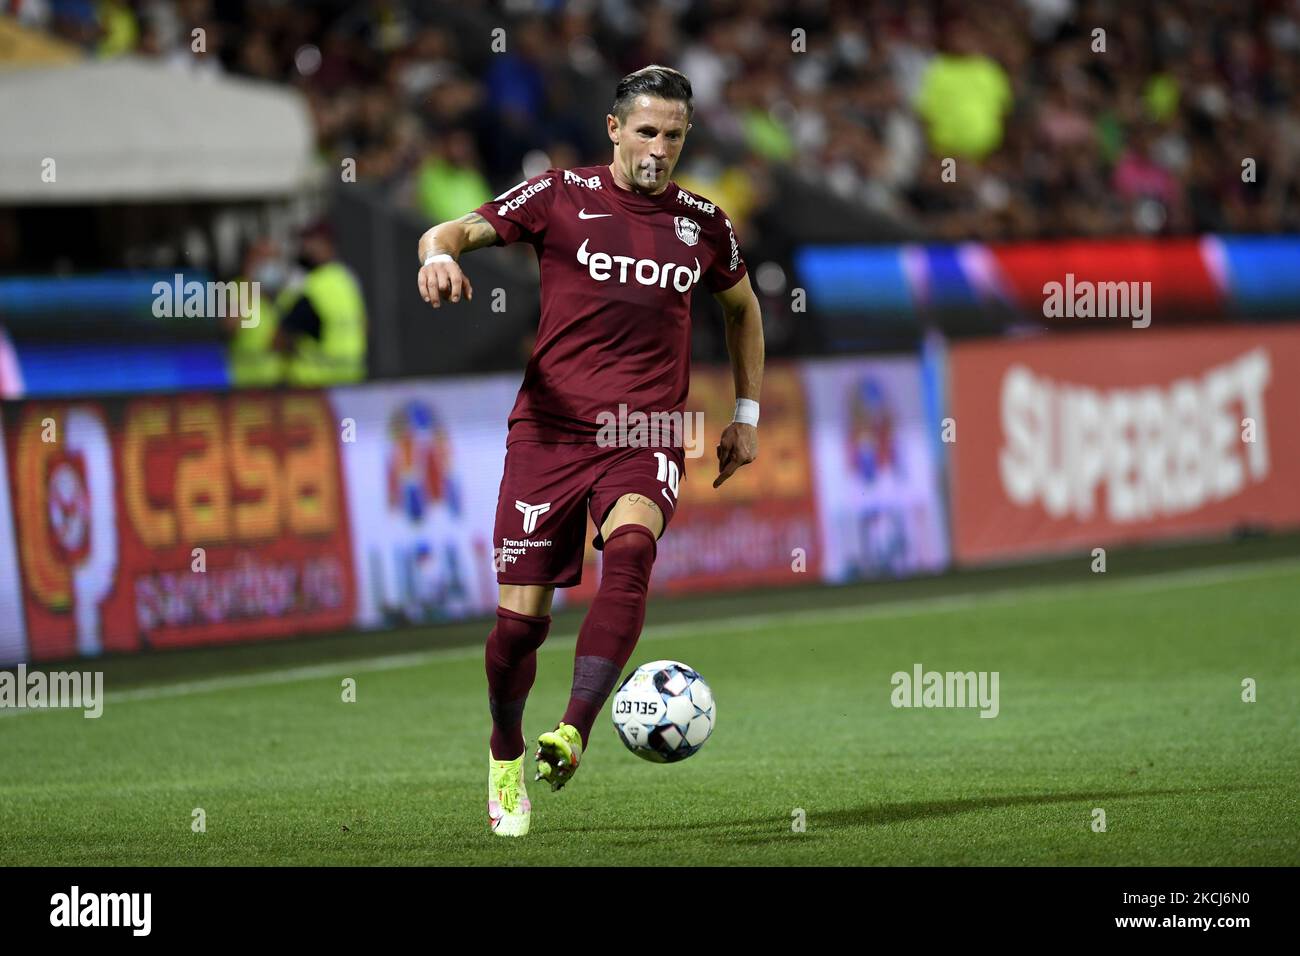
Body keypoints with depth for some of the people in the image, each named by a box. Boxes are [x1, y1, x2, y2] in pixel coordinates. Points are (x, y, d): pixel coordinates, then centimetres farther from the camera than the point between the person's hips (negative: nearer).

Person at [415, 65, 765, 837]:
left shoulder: (703, 224, 11)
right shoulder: (562, 196, 2)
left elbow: (743, 306, 29)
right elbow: (452, 231, -1)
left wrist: (748, 415, 24)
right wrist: (442, 253, -26)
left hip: (649, 434, 1)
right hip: (551, 428, -1)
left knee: (631, 549, -31)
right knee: (523, 614, -3)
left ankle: (573, 735, -37)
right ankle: (506, 753, 26)